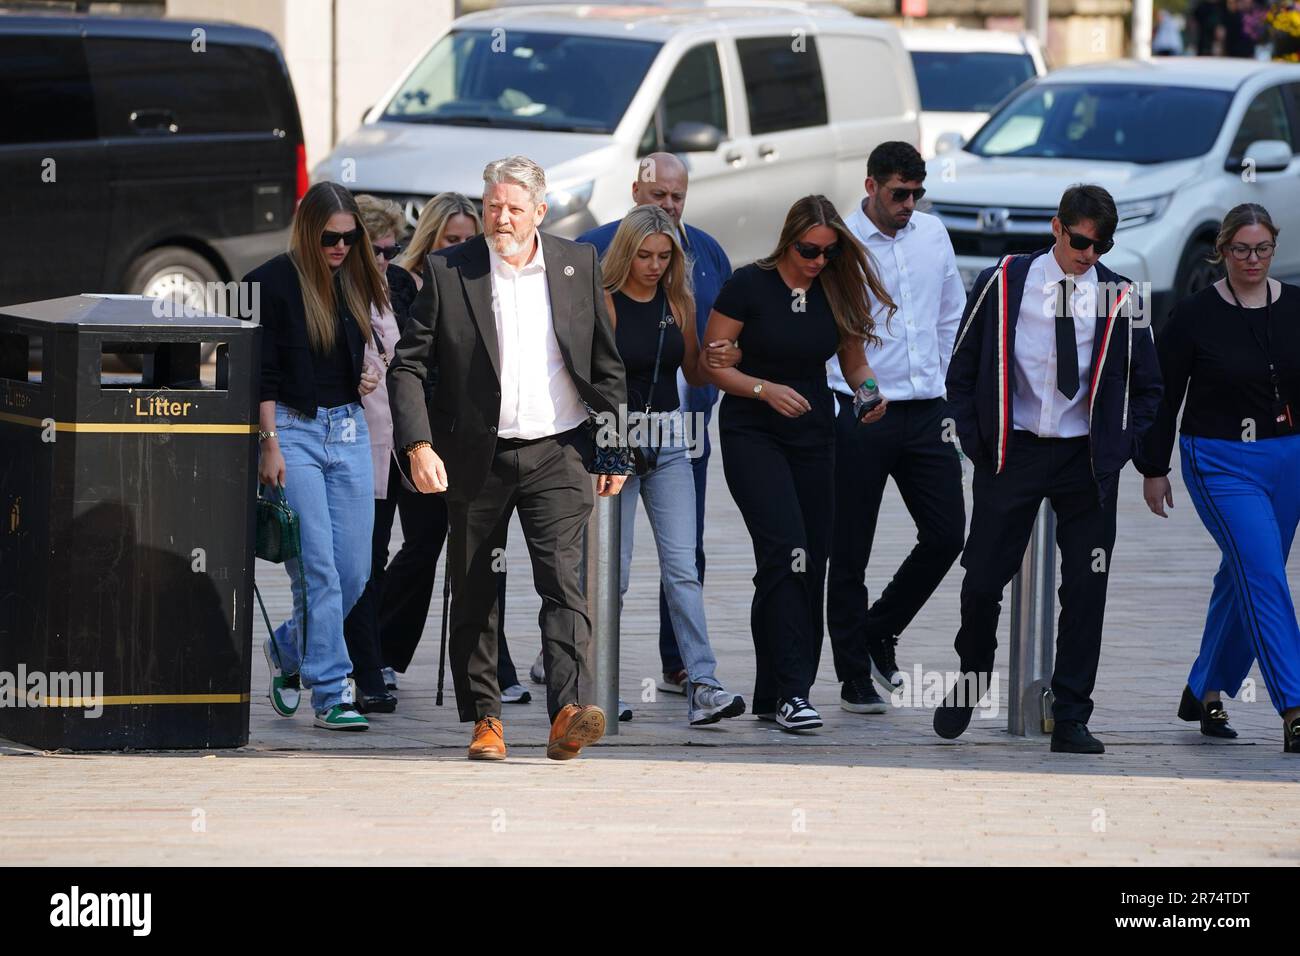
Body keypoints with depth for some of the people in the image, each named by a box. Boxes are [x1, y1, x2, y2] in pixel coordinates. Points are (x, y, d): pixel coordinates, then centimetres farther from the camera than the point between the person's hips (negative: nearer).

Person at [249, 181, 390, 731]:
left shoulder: (355, 283, 12)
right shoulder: (271, 283, -7)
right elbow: (262, 373, -9)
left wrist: (366, 378, 6)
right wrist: (270, 444, -14)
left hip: (348, 432, 6)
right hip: (292, 430, -6)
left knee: (354, 571, 4)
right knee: (318, 570, -10)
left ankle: (287, 649, 29)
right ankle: (332, 694, -8)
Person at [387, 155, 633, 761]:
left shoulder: (579, 265, 4)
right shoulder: (447, 271, -2)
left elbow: (607, 365, 11)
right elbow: (407, 365, -3)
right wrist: (418, 446, -15)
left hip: (557, 455, 0)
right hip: (477, 457, 0)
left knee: (563, 582, -14)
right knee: (474, 596, 6)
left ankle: (569, 714, -24)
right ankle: (484, 720, 17)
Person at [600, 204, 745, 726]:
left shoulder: (677, 301, 9)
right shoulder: (603, 302, -4)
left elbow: (695, 374, 15)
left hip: (669, 442, 3)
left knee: (683, 567, -6)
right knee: (613, 569, 0)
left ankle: (702, 685, -14)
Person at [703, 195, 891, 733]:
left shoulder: (836, 293, 4)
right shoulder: (750, 286, -9)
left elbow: (853, 361, 15)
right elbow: (712, 364, -7)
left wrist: (868, 389, -7)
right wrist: (765, 389, -20)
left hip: (813, 435, 5)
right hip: (752, 433, -5)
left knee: (811, 562, 1)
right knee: (786, 549, -20)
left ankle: (773, 696, 10)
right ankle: (792, 692, -22)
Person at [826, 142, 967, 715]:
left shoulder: (933, 234, 9)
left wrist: (945, 385, 15)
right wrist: (829, 406, -8)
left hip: (926, 411, 5)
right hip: (860, 416, -5)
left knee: (946, 535, 1)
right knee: (850, 552, 1)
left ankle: (878, 631, 23)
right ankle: (856, 678, 11)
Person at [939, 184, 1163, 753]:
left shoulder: (1119, 301, 0)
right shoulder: (1004, 284, -2)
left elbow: (1145, 387, 11)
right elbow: (962, 370, 6)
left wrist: (1118, 448, 1)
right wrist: (976, 442, -1)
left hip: (1086, 461, 1)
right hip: (1012, 452, 0)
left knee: (1085, 591, -1)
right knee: (983, 580, 1)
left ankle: (1071, 722, 5)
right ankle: (970, 682, 28)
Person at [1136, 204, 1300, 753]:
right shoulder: (1196, 315, -6)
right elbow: (1163, 396, 0)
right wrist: (1154, 470, 2)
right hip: (1220, 464, -4)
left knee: (1244, 578, 13)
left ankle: (1204, 692, 30)